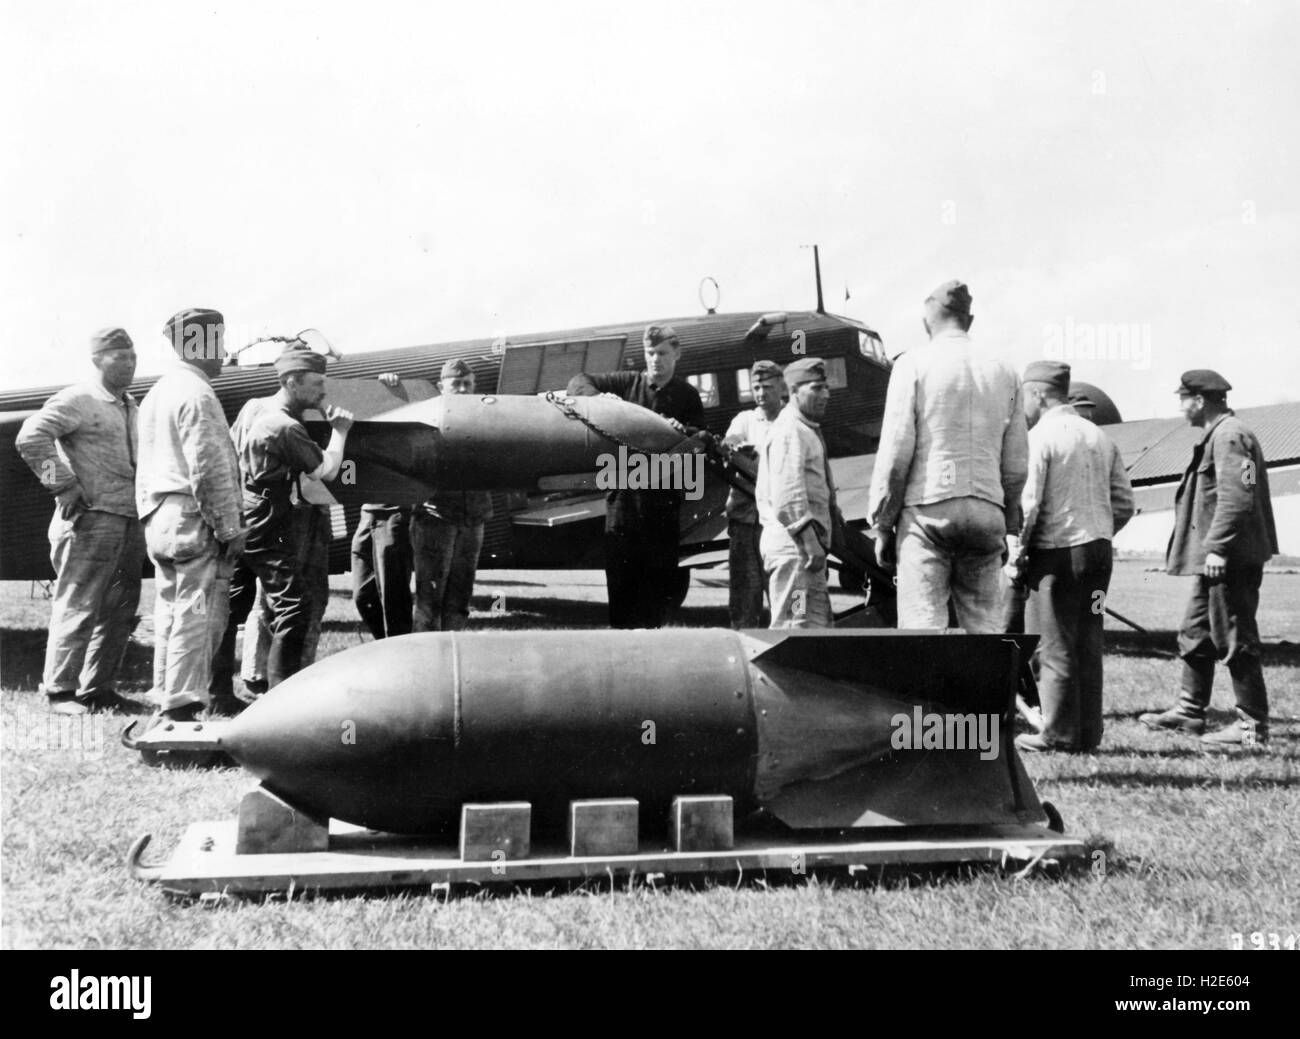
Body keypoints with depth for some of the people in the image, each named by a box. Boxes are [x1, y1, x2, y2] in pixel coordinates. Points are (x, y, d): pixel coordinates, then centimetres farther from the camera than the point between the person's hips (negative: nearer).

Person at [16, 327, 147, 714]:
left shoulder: (132, 407, 18)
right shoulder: (77, 400, -7)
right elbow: (30, 438, -19)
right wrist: (65, 487, -18)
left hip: (130, 520, 8)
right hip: (91, 519, -8)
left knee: (120, 610, 10)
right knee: (78, 607, -5)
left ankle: (98, 689, 19)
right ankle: (60, 691, 3)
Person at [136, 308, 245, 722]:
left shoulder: (157, 392, 18)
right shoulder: (196, 394, -13)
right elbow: (210, 470, -18)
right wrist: (230, 528, -15)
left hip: (159, 516, 10)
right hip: (195, 518, -10)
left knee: (170, 608, 14)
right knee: (197, 613, -8)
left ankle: (167, 700, 19)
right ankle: (183, 707, -9)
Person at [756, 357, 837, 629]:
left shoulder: (808, 430, 21)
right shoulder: (789, 430, -13)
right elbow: (788, 496, -22)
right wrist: (812, 544, -23)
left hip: (807, 545, 11)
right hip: (793, 545, -11)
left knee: (819, 623, 13)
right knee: (794, 623, -10)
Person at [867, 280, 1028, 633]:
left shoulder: (913, 364, 0)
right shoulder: (1003, 371, 13)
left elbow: (896, 452, -5)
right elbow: (1016, 464, 12)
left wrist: (882, 523, 1)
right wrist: (1008, 526, 21)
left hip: (927, 510, -4)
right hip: (986, 512, 4)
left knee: (923, 628, -5)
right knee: (986, 629, 7)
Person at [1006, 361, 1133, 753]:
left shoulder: (1039, 437, -8)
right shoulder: (1100, 437, 12)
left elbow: (1027, 503, -13)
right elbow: (1124, 503, 12)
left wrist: (1016, 556, -4)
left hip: (1056, 553, -7)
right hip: (1098, 551, 7)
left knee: (1054, 647, 0)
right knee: (1088, 645, 10)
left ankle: (1059, 734, 4)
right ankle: (1088, 733, 14)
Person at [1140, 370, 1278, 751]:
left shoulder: (1229, 437, -15)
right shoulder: (1217, 436, 17)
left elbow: (1236, 498, -24)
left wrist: (1217, 548, -26)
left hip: (1231, 560, -11)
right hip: (1217, 560, 11)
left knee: (1236, 641, -5)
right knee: (1196, 635, 17)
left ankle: (1253, 726, 2)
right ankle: (1189, 712, 26)